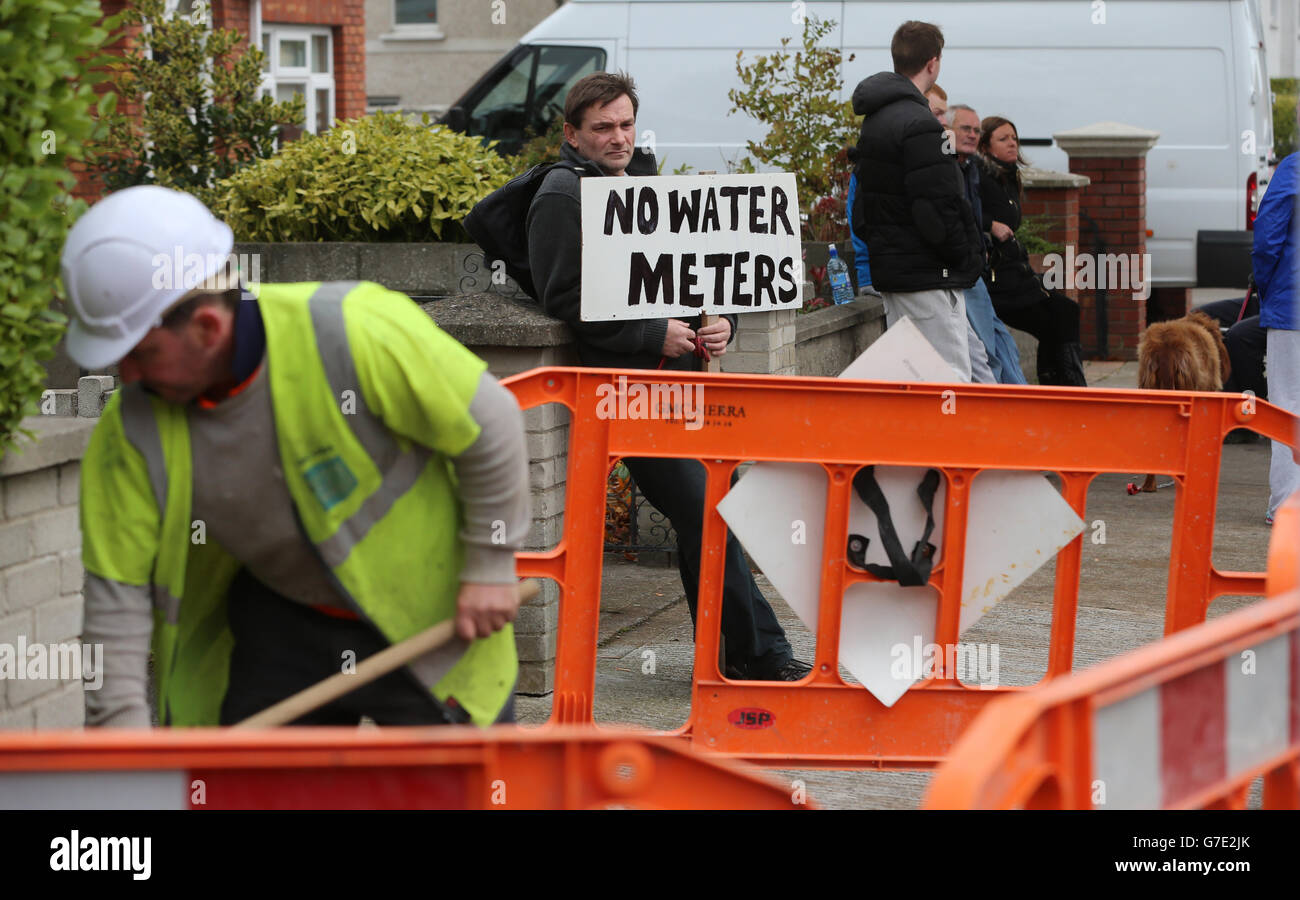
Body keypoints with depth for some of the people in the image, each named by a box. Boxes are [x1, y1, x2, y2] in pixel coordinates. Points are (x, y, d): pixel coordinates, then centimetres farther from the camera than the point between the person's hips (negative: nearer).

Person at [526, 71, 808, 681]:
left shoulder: (644, 181, 19)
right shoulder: (563, 196, -6)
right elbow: (563, 300, -14)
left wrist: (717, 322, 3)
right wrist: (654, 336, -17)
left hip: (681, 374, 8)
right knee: (703, 516, -11)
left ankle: (722, 653, 17)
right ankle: (758, 652, -6)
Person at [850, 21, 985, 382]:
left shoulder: (874, 120, 14)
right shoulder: (919, 125, -17)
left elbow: (861, 205, 19)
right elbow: (936, 207, -21)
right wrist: (969, 258, -8)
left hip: (889, 267, 10)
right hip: (928, 272, -10)